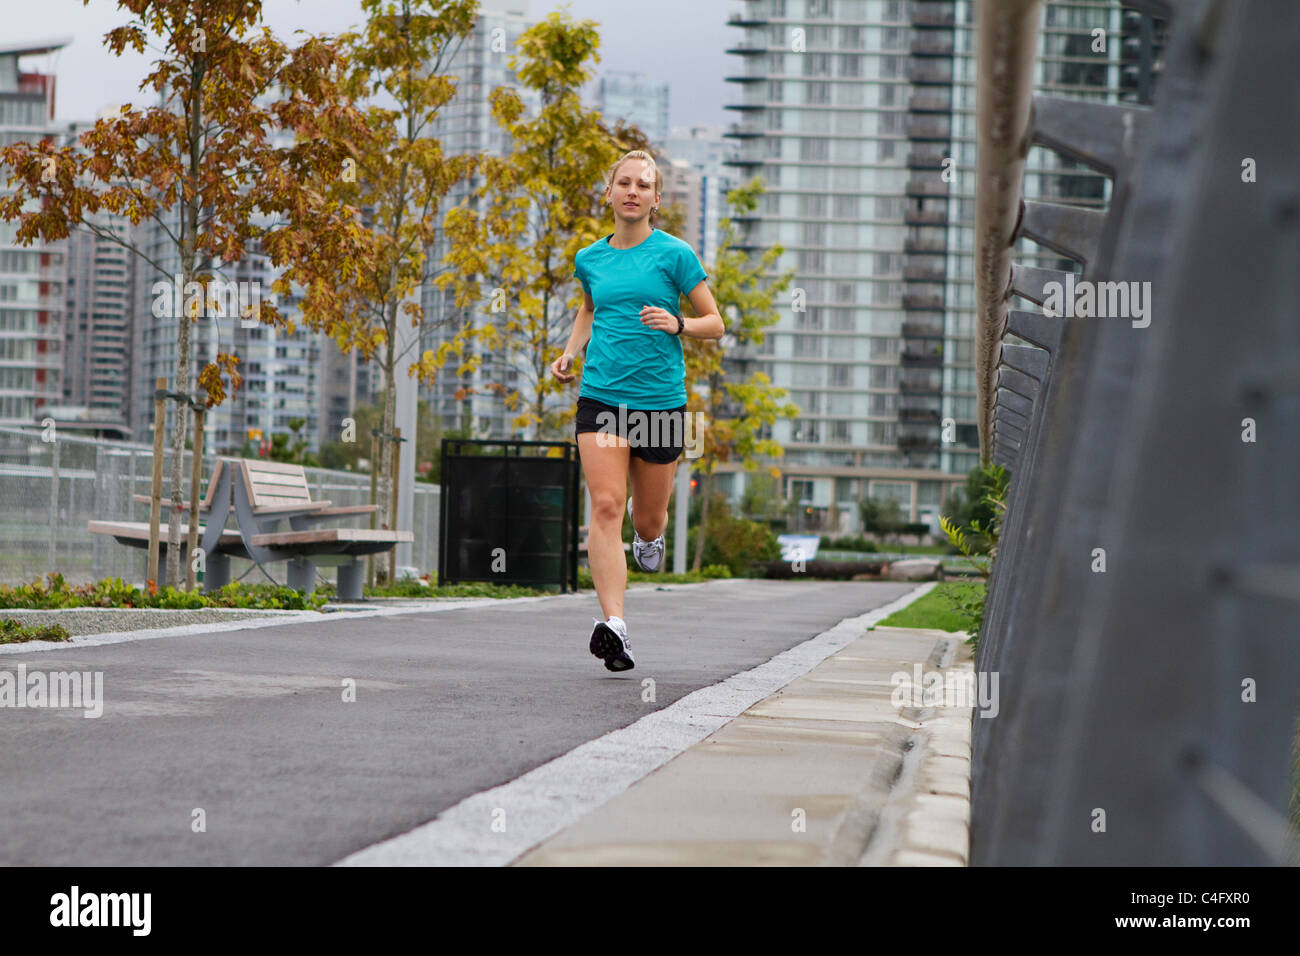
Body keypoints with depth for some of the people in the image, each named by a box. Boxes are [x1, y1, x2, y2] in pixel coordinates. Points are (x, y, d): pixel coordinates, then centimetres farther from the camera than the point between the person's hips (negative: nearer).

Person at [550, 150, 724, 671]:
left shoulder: (674, 254, -1)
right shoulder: (590, 259, 9)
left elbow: (715, 324, 3)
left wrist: (676, 324, -17)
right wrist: (571, 350, 13)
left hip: (661, 399, -1)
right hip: (600, 396, 1)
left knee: (648, 518, 9)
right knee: (605, 507, -16)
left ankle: (649, 532, 48)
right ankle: (614, 625, -21)